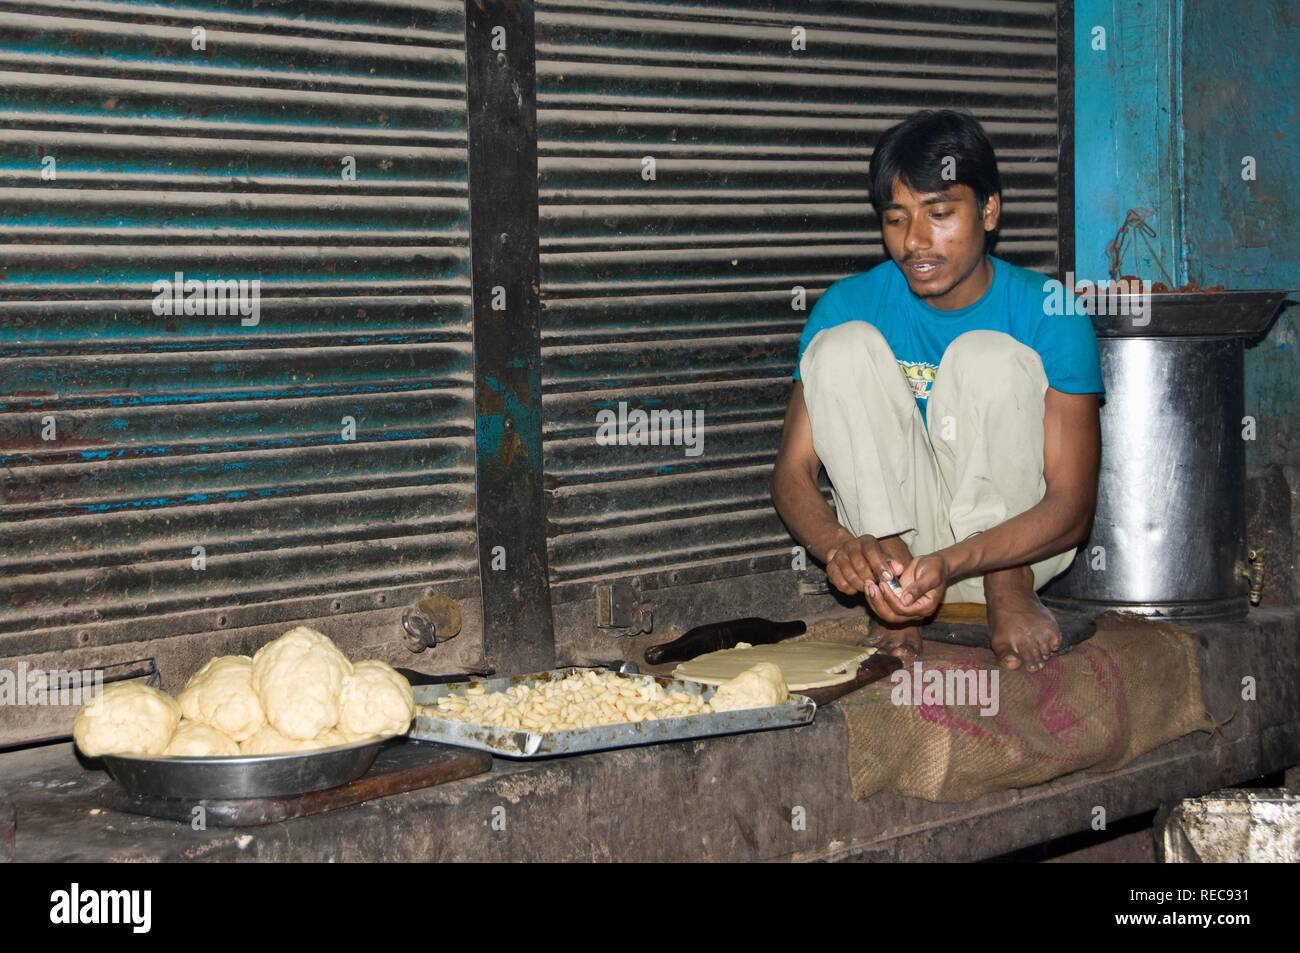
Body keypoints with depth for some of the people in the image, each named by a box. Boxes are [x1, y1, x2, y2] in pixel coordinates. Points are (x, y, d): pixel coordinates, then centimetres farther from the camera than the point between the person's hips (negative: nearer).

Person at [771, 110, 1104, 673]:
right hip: (890, 535, 2)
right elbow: (792, 471, -10)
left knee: (988, 354, -25)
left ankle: (1008, 592, -18)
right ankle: (892, 603, -23)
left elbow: (1073, 505, -19)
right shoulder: (847, 305, -6)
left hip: (1014, 537, -2)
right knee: (843, 346, -20)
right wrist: (838, 543, -35)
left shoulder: (1050, 314, -12)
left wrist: (950, 564, -38)